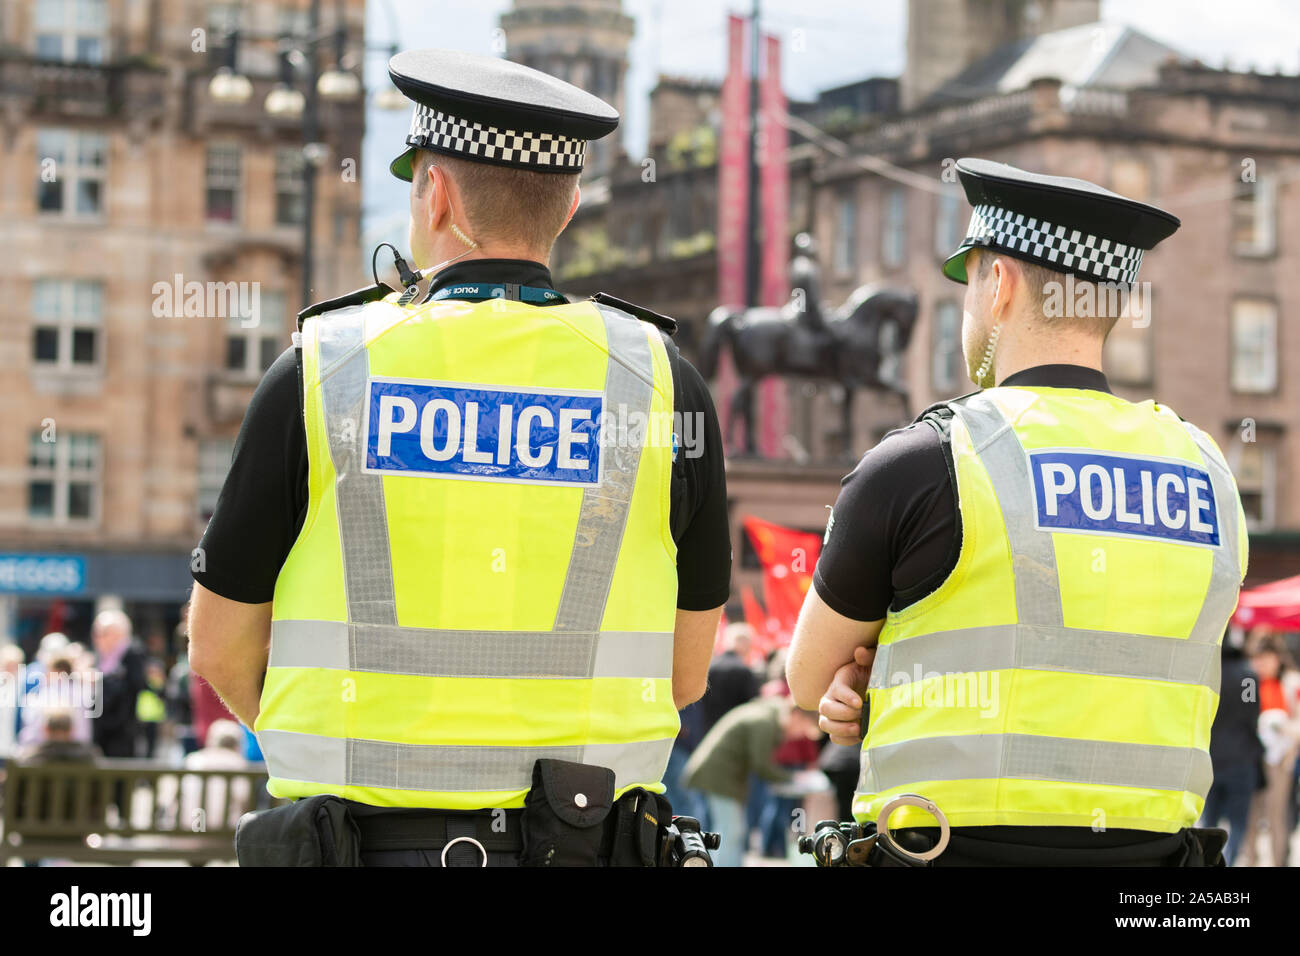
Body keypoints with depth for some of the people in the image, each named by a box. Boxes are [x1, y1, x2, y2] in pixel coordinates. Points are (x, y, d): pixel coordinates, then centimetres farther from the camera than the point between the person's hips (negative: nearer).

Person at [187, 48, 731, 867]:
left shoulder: (318, 376, -3)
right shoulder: (662, 384, 0)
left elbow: (223, 646, 6)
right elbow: (686, 670, 8)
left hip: (359, 839, -1)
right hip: (580, 845, 1)